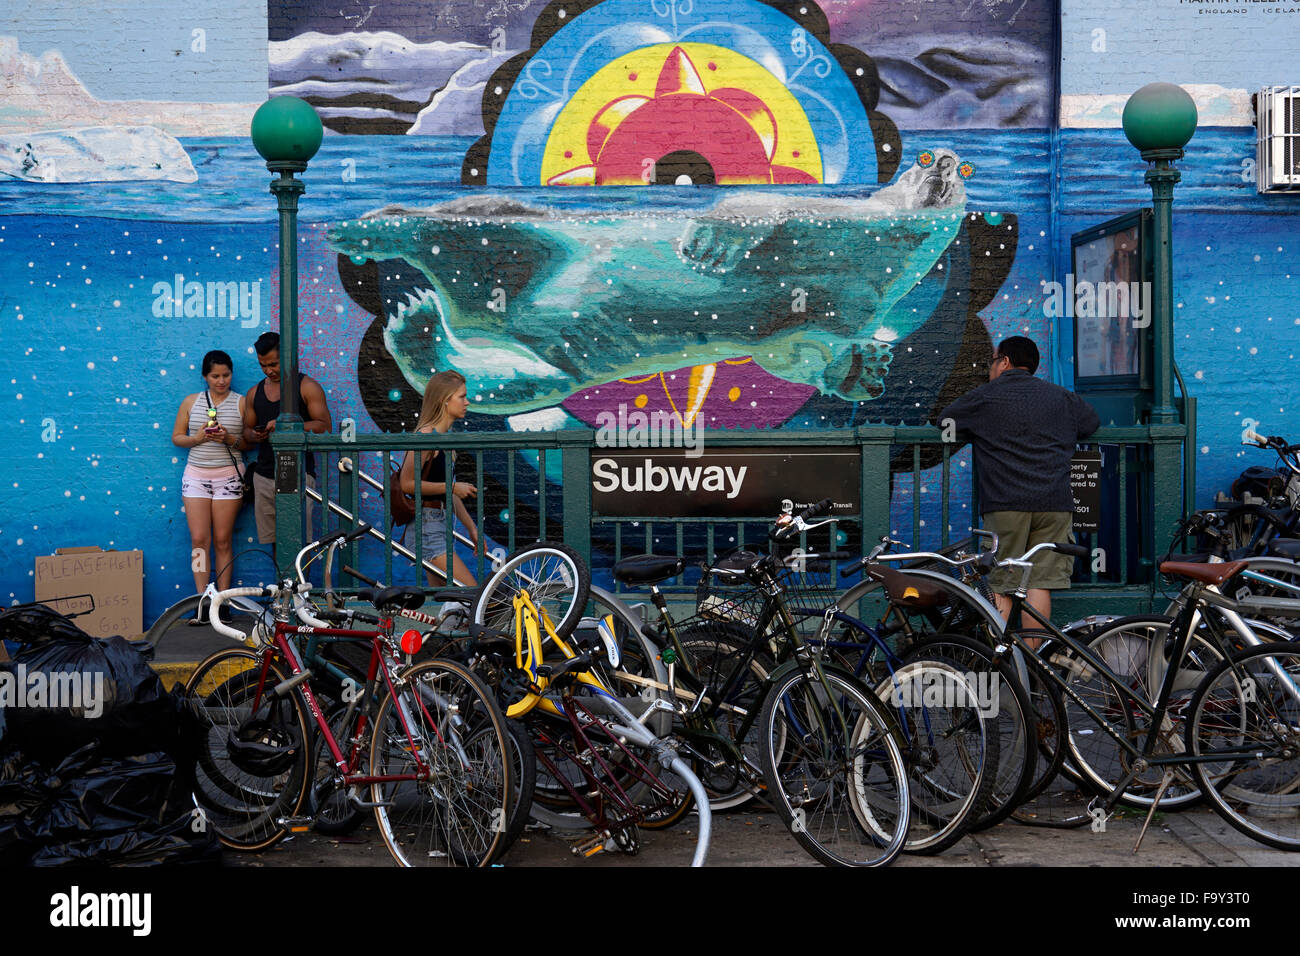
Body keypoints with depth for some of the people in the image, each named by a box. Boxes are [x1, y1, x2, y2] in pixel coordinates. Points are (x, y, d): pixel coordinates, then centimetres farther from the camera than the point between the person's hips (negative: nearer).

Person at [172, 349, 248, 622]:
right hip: (196, 474, 2)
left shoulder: (241, 403, 3)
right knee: (199, 539, -4)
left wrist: (230, 439, -15)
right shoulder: (191, 401, 9)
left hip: (228, 475, -2)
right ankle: (203, 602, -1)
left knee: (223, 540, 0)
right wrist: (198, 438, -8)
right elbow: (176, 437, 11)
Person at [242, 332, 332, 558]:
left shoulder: (307, 387, 0)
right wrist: (254, 435, -2)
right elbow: (247, 432, 23)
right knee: (275, 541, 5)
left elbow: (325, 427, -6)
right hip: (265, 475, 5)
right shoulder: (254, 393, 15)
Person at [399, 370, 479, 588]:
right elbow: (407, 483, -22)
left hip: (440, 525, 10)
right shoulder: (426, 435, -14)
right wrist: (452, 486, -19)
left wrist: (472, 528, 18)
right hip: (426, 527, -10)